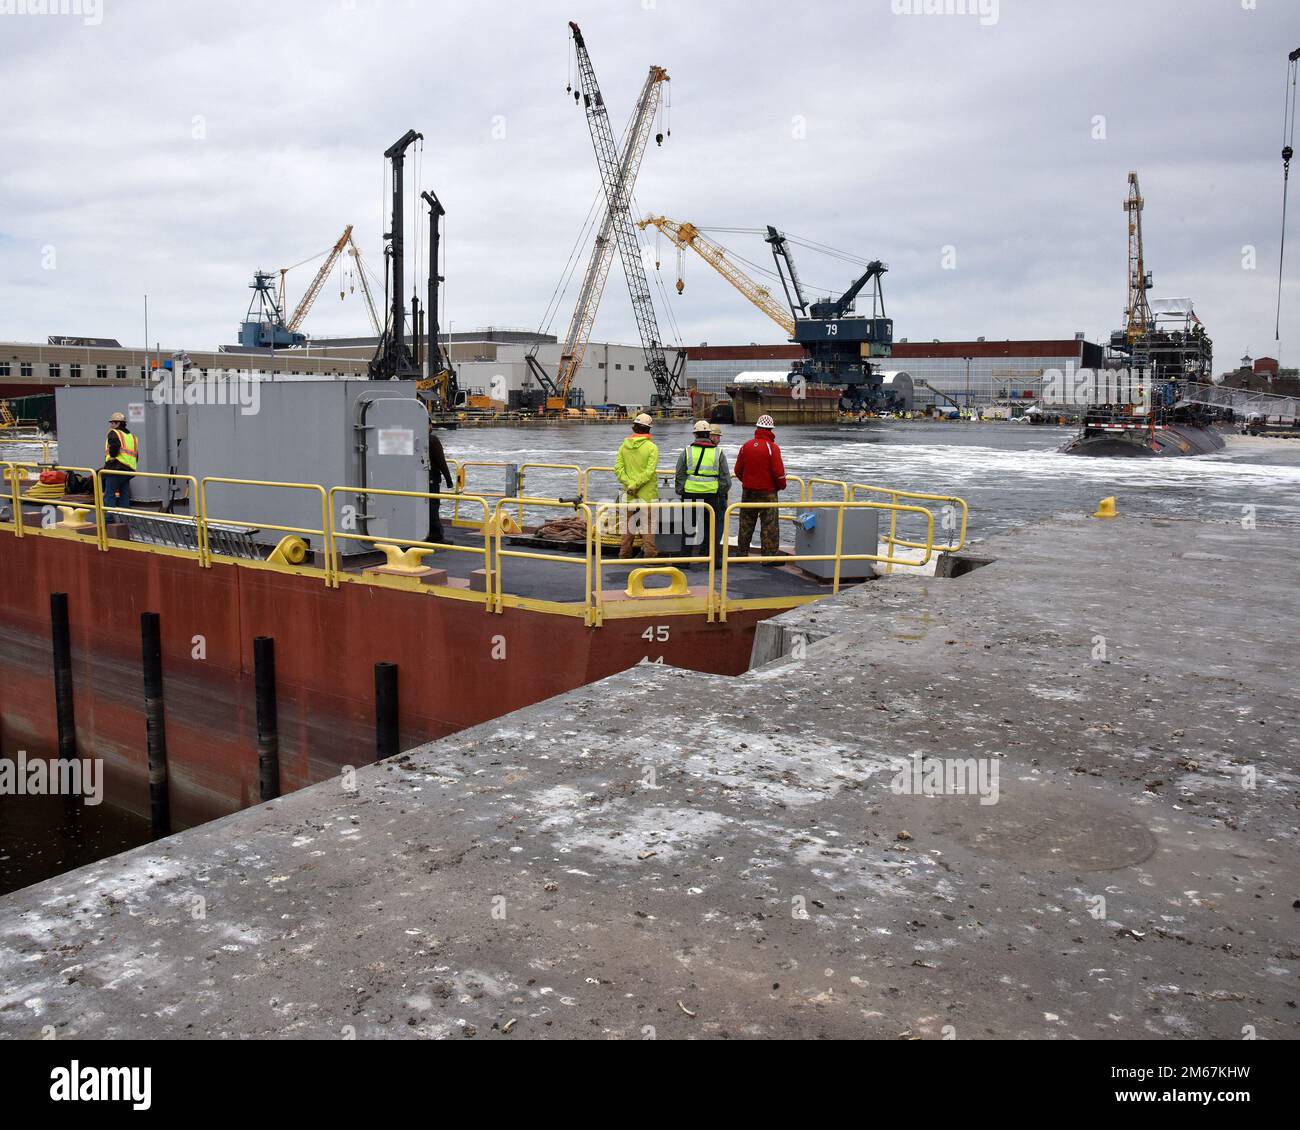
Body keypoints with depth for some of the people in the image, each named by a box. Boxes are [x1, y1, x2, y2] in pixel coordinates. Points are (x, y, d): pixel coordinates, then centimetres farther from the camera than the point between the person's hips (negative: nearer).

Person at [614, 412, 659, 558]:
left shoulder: (624, 446, 3)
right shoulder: (651, 447, -9)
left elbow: (618, 469, -4)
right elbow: (649, 471, -17)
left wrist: (629, 484, -10)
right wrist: (636, 485, -14)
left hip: (629, 493, 4)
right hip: (647, 492, -4)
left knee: (629, 522, 13)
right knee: (648, 523, 2)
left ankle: (624, 553, 18)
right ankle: (649, 553, 2)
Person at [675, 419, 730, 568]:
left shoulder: (686, 452, 1)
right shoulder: (718, 452, 2)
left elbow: (680, 476, 3)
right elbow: (725, 477, 5)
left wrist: (680, 494, 12)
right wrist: (725, 493, 17)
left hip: (690, 495, 0)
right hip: (712, 496, 0)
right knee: (712, 527, 8)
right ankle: (713, 559, 13)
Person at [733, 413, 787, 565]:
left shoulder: (746, 446, 2)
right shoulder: (772, 448, -12)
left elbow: (738, 470, 6)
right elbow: (779, 472, -15)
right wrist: (781, 486, 4)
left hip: (748, 491, 4)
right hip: (767, 492, -4)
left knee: (746, 524, 13)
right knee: (769, 525, 1)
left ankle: (741, 554, 19)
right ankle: (769, 556, 1)